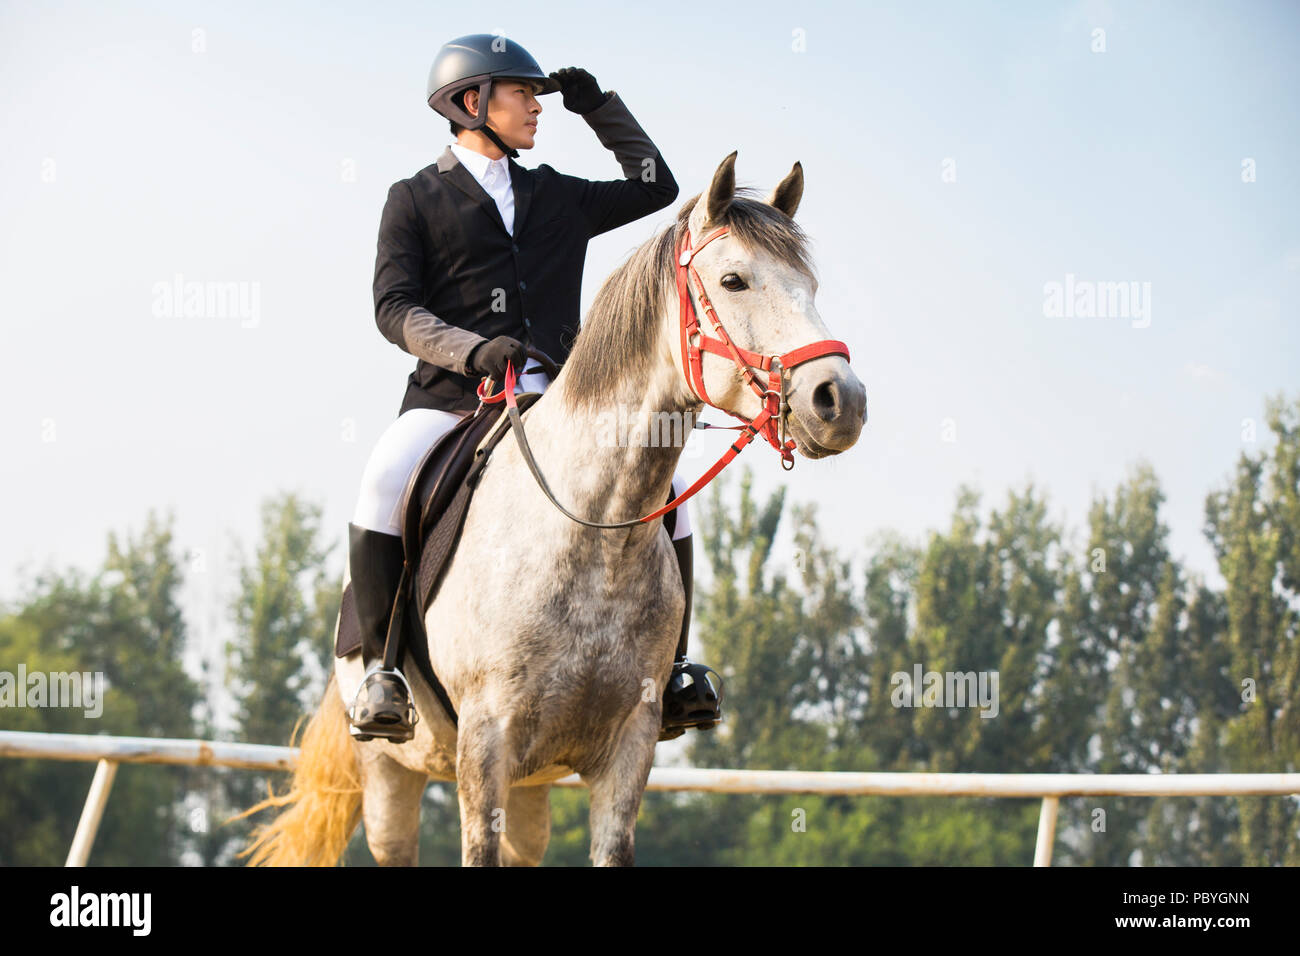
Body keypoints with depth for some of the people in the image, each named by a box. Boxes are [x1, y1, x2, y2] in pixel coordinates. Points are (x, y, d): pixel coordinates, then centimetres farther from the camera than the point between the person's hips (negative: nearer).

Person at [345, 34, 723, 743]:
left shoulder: (560, 198, 22)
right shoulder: (416, 199, 9)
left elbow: (655, 188, 34)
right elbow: (394, 308, -2)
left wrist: (601, 110, 24)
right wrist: (473, 351, -20)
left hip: (555, 399, 4)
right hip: (451, 394, -4)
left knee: (665, 489, -13)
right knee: (386, 479, -34)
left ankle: (668, 671, -4)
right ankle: (383, 664, -25)